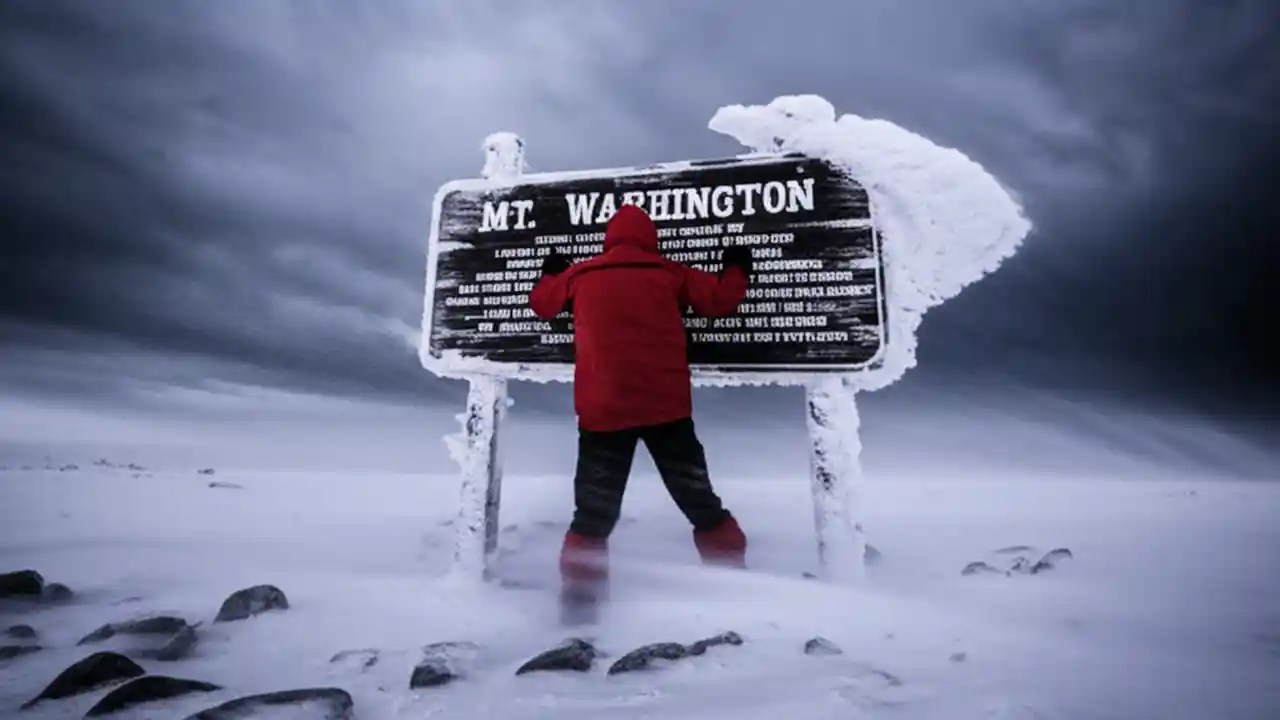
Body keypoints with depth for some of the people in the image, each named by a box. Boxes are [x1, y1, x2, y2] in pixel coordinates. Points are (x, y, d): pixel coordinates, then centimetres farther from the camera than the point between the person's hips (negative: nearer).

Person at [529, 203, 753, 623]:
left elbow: (541, 303, 25)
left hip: (602, 412, 0)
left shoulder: (580, 276, 10)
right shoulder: (668, 272, 7)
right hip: (666, 408, 0)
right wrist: (737, 270, 28)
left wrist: (552, 273, 46)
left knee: (593, 517, 12)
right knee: (702, 506, 15)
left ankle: (579, 602, 10)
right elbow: (720, 301, 8)